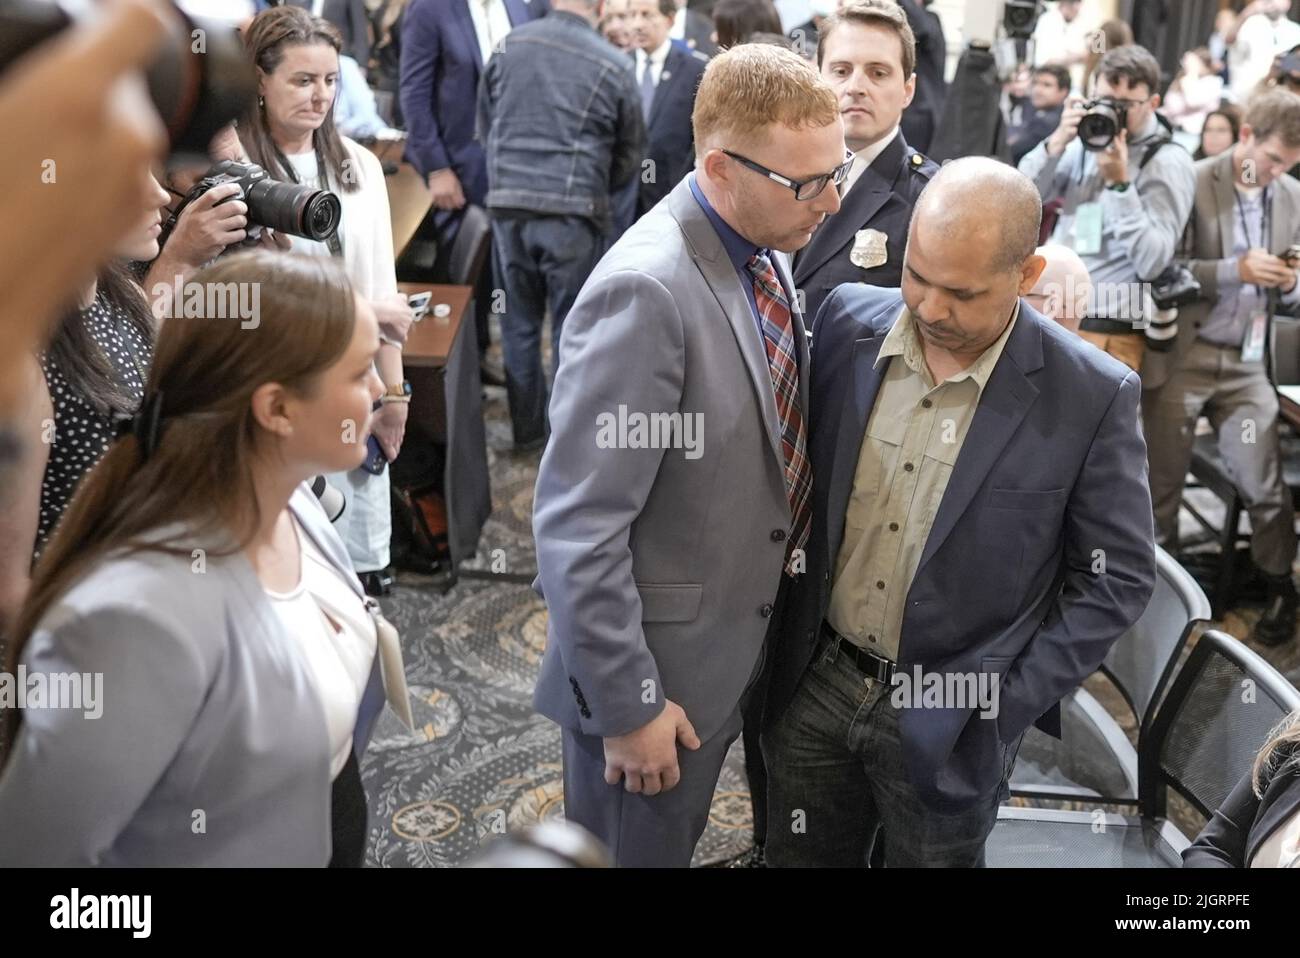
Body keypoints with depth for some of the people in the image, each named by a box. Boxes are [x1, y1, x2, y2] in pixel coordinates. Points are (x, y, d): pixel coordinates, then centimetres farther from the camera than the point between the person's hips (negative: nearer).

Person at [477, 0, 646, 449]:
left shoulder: (509, 45, 4)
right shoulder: (614, 65, -3)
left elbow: (485, 123, 14)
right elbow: (630, 154, 7)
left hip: (508, 204, 3)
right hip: (572, 212, -3)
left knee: (519, 322, 14)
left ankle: (527, 429, 24)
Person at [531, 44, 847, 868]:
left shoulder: (764, 251, -1)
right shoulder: (647, 290, -28)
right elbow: (576, 529, -26)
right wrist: (627, 705, -20)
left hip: (736, 651, 7)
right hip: (657, 672, -7)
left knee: (674, 843, 27)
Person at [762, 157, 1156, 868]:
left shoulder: (1091, 396, -16)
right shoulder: (849, 321, -7)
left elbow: (1117, 578, -7)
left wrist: (1008, 704, -11)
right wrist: (790, 622, 4)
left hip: (951, 718, -3)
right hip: (814, 684, 3)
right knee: (797, 853, 20)